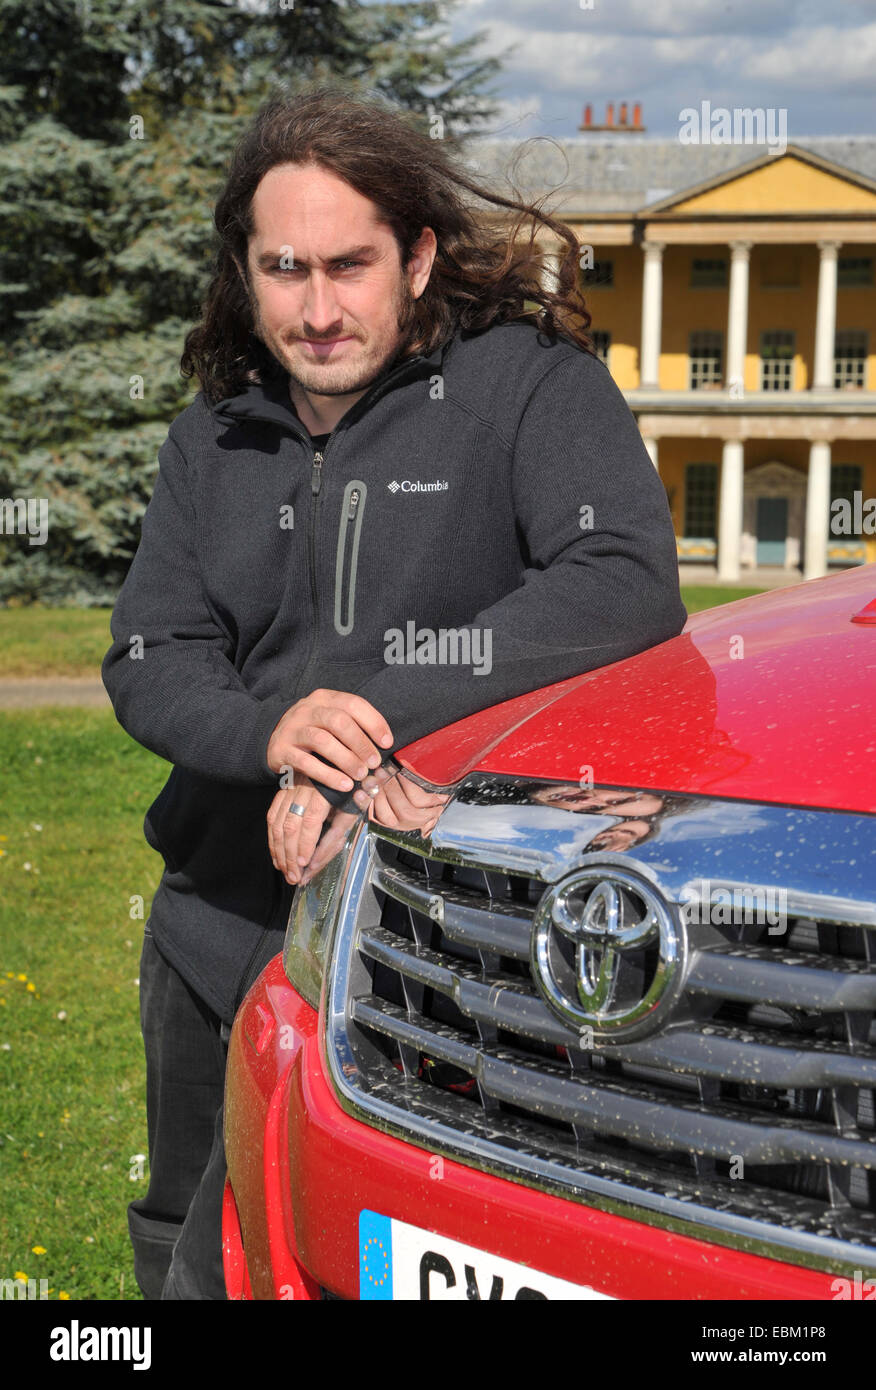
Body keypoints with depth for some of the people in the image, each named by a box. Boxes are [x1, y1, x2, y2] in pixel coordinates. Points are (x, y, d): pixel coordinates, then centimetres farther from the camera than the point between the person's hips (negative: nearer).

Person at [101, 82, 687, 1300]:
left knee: (228, 1264, -5)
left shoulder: (526, 380, -12)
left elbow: (629, 583, -26)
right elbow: (147, 663, 0)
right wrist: (274, 729, -23)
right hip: (207, 914, 6)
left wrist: (380, 713, -30)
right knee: (171, 1246, 23)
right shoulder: (213, 438, 6)